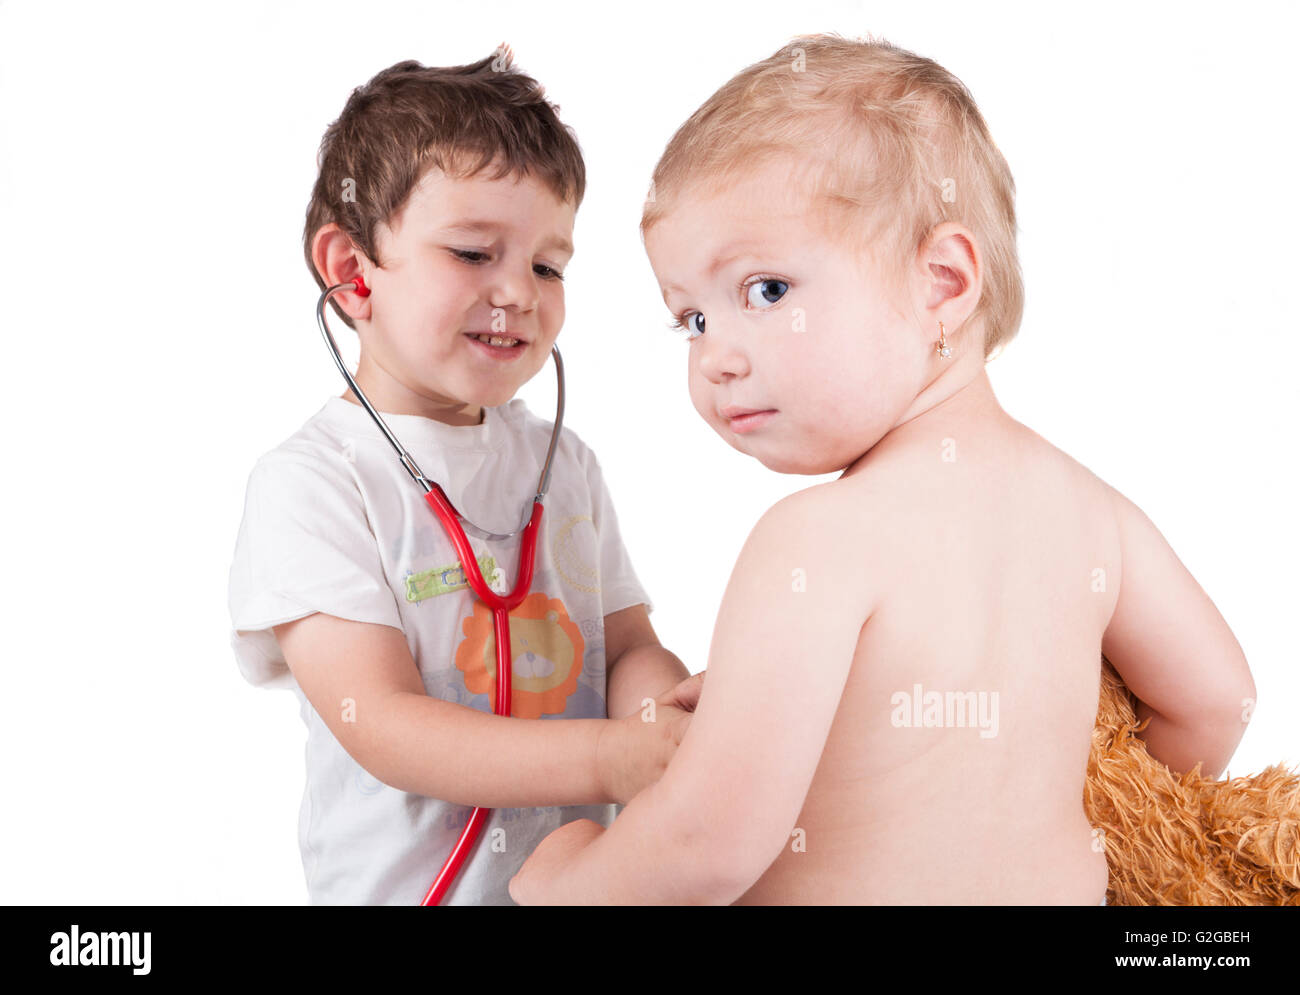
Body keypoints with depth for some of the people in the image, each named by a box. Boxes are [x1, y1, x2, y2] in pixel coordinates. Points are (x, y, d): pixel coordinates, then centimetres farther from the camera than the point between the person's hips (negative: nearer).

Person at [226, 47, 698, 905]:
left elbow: (629, 645, 0)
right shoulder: (315, 481, -15)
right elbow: (380, 726, -21)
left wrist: (664, 710, -23)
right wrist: (610, 758, -31)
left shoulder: (565, 463, 2)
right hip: (401, 883, -4)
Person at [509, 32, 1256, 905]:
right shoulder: (1085, 503, -8)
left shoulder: (823, 536, -27)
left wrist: (567, 879, -11)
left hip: (849, 889, -5)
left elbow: (715, 839, -30)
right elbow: (1216, 702, 4)